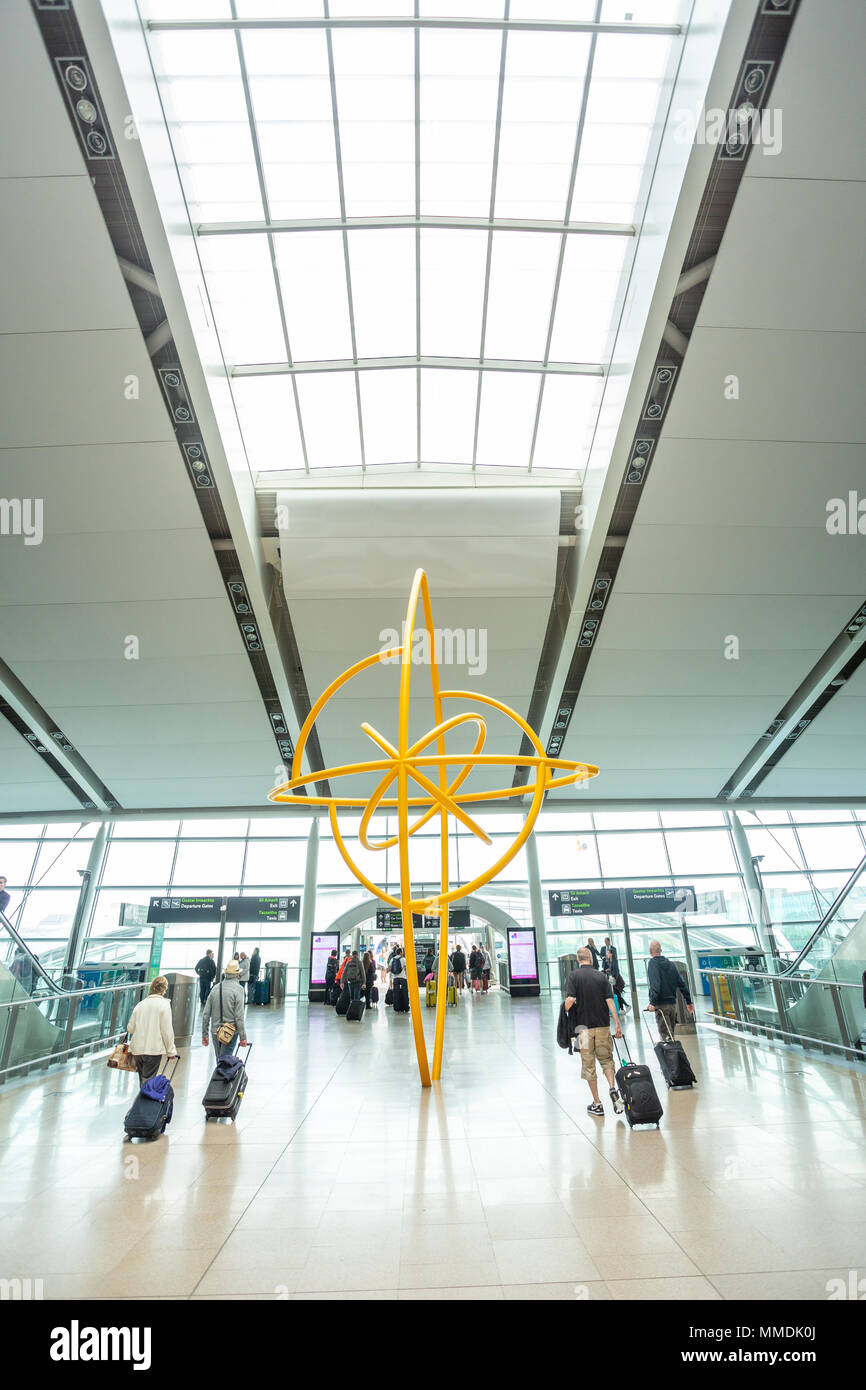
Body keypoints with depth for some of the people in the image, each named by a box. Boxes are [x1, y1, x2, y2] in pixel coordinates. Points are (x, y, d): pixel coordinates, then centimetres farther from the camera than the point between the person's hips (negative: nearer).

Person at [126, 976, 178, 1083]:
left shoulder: (140, 1004, 5)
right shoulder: (164, 1004, -9)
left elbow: (130, 1028, 9)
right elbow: (167, 1031, -9)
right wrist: (171, 1051, -1)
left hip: (137, 1050, 5)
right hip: (154, 1049, -5)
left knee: (143, 1081, 19)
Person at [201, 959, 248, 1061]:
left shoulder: (215, 988, 6)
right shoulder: (238, 989, -11)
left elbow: (206, 1014, 7)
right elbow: (239, 1016, -15)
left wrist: (204, 1034, 16)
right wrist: (243, 1037, -9)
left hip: (215, 1031, 6)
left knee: (220, 1060, 19)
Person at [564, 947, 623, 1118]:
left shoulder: (574, 976, -8)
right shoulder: (602, 976, 1)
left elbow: (570, 999, -18)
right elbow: (610, 1001, -4)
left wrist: (565, 1013, 1)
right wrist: (617, 1025, 1)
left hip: (584, 1025, -2)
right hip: (603, 1025, 3)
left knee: (588, 1065, 9)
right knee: (606, 1059, 20)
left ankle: (596, 1104, 13)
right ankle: (613, 1089, -2)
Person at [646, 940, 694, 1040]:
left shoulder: (652, 963, -9)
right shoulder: (670, 963, 10)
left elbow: (655, 985, -22)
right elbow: (682, 984, 9)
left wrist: (652, 1002, -25)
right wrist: (689, 1002, 15)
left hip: (661, 1004, -6)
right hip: (673, 1003, 6)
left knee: (665, 1036, -4)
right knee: (671, 1034, 18)